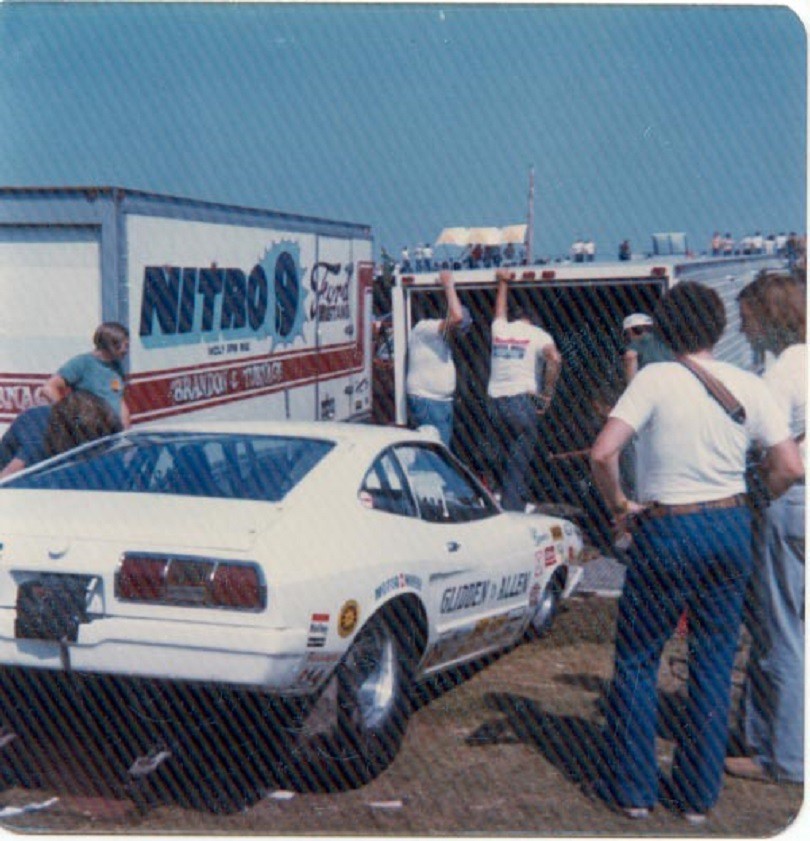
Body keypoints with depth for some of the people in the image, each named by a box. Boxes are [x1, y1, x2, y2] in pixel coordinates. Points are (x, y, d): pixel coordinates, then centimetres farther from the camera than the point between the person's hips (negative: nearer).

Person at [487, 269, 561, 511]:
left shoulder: (499, 329, 13)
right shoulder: (536, 334, 1)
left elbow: (501, 309, 36)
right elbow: (554, 358, -16)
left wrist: (503, 283, 52)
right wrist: (548, 394, -9)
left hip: (495, 399, 5)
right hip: (521, 400, -5)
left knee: (506, 457, 16)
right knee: (520, 461, -5)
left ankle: (508, 504, 19)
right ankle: (513, 512, -10)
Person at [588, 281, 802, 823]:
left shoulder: (656, 379, -11)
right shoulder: (749, 385, -1)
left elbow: (603, 454, -20)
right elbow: (790, 468, -3)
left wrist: (619, 505, -4)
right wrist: (751, 504, 14)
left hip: (666, 533, -3)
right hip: (730, 528, 4)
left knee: (637, 660, 12)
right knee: (714, 665, 13)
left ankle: (632, 790, 19)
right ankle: (698, 796, 22)